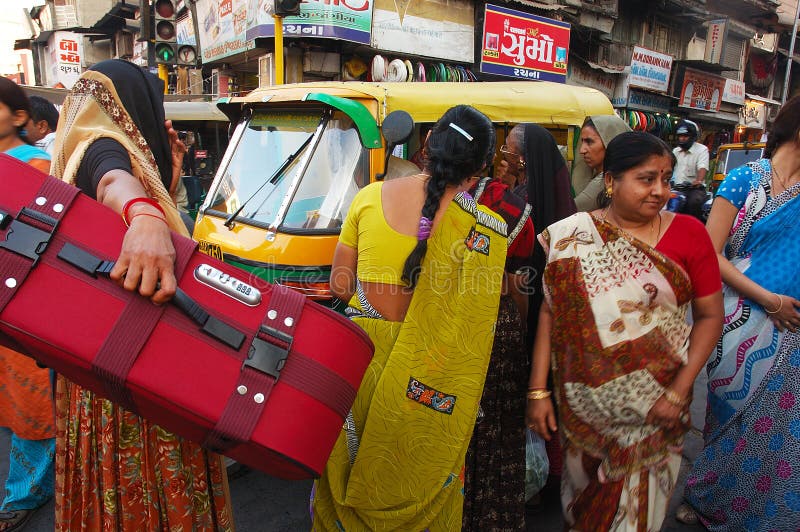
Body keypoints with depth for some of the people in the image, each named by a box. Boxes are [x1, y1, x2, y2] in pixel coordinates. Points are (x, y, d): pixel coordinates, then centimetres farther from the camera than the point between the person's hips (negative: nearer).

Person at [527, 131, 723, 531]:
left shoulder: (688, 233, -5)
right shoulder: (572, 236, -6)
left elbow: (710, 315, -3)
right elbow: (550, 311, -6)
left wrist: (679, 391, -10)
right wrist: (537, 390, -7)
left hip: (657, 403, 0)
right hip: (585, 400, 0)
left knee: (640, 500, 15)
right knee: (582, 487, 20)